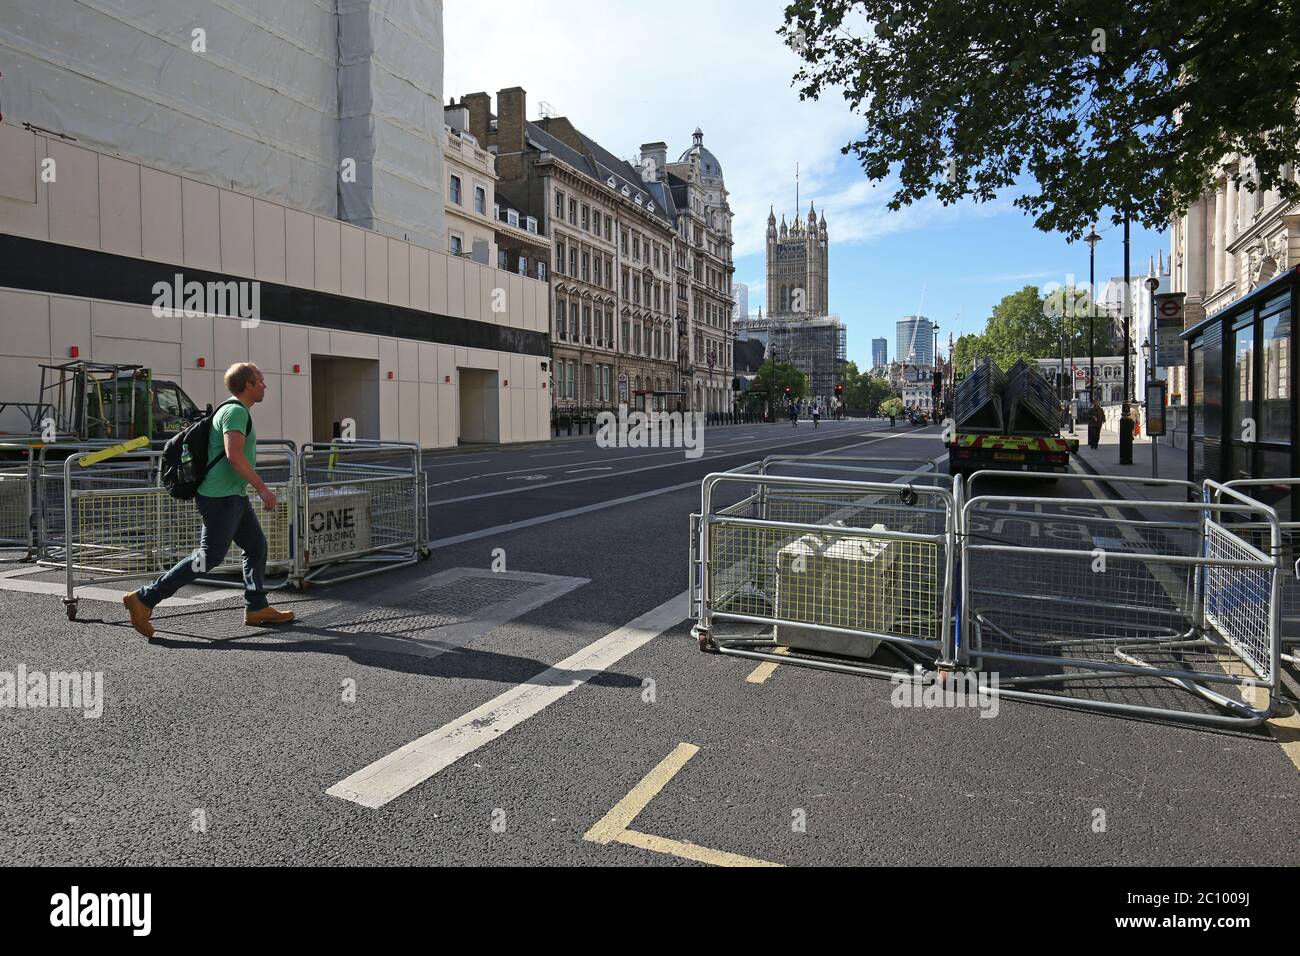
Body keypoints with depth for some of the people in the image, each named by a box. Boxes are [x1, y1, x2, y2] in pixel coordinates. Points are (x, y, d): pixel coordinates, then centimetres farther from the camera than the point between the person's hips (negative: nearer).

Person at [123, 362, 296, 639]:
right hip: (221, 498, -11)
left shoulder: (235, 411, 18)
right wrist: (263, 488, -23)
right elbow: (234, 456, -26)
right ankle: (144, 599, 0)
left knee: (257, 546, 12)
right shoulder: (236, 411, -14)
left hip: (233, 497, 11)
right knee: (209, 557, -7)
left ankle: (257, 608, 17)